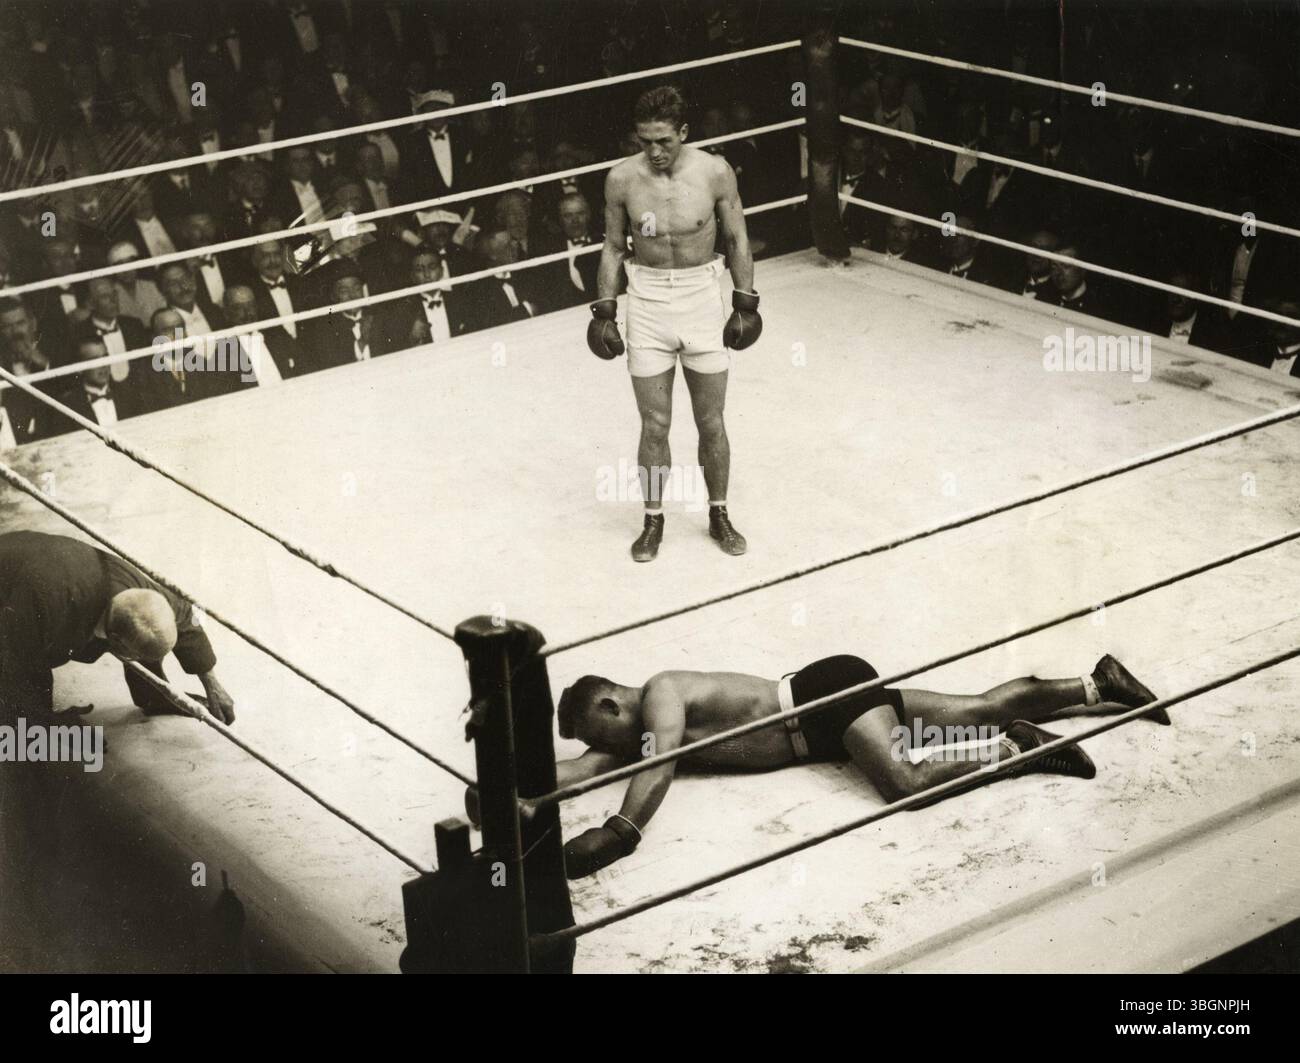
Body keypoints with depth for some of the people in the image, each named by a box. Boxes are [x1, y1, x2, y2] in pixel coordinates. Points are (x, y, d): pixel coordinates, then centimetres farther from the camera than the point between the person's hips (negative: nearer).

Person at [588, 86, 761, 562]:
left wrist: (745, 304, 0)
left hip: (702, 300, 0)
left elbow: (737, 240, 1)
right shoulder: (622, 179, -9)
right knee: (654, 425, 5)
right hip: (647, 304, 0)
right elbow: (613, 247, 4)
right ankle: (653, 520, 21)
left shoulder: (714, 172, -11)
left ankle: (719, 515, 27)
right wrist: (604, 312, 2)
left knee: (712, 423, 9)